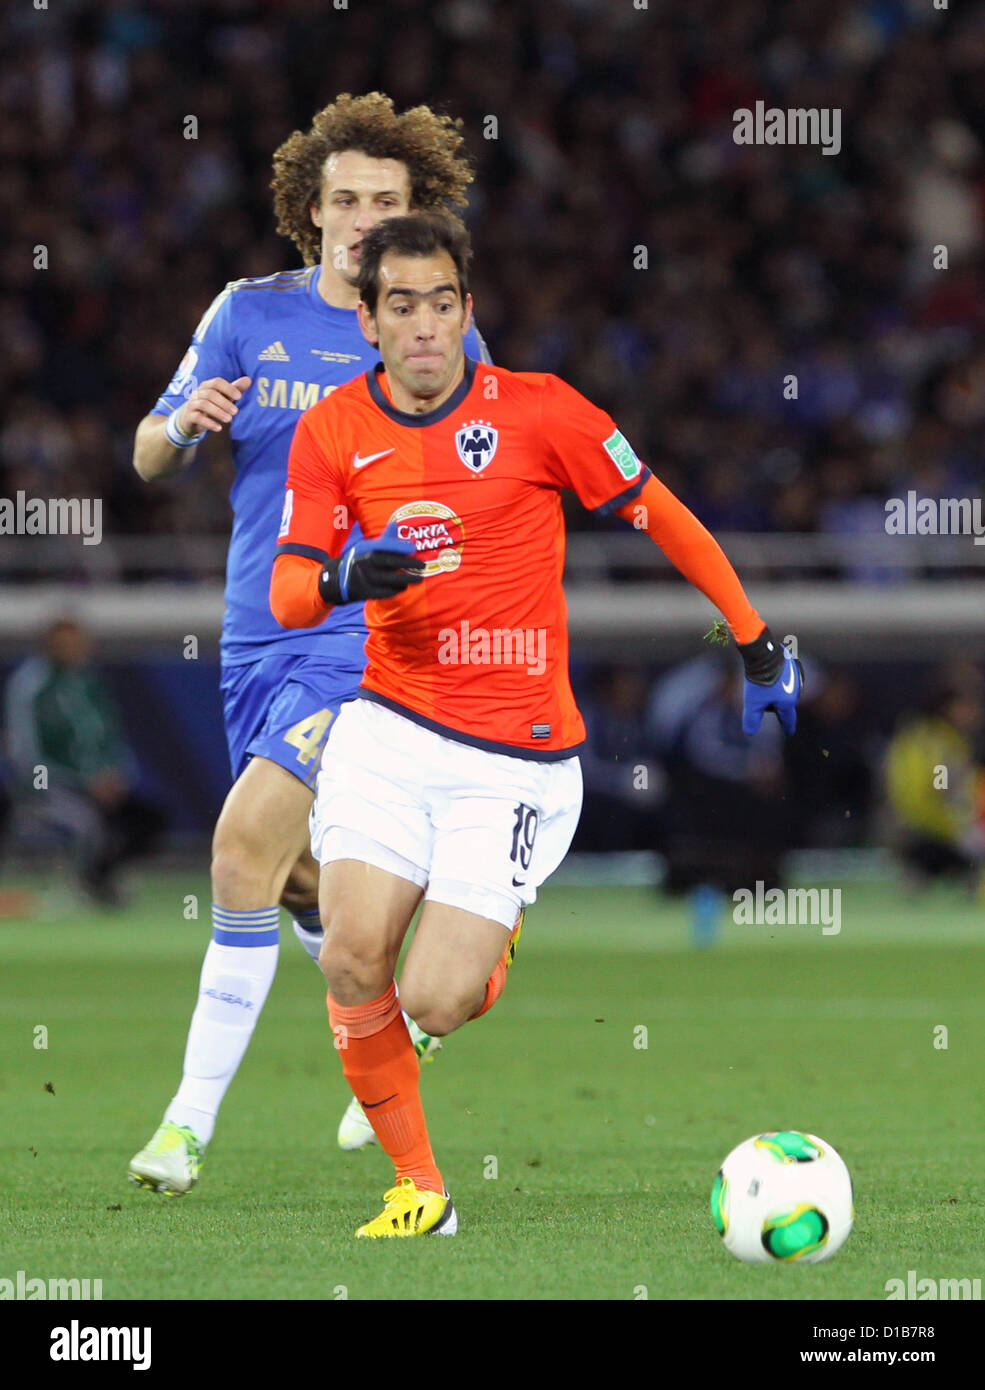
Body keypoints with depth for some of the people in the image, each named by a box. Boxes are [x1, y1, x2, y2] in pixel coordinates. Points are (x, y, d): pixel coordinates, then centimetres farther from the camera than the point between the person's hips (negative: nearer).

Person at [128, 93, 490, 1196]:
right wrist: (182, 424, -17)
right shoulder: (250, 315, 5)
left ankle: (193, 1120, -17)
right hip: (257, 638, 5)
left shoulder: (441, 340, 0)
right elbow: (149, 459, 6)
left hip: (371, 639, -5)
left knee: (248, 842, -20)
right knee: (297, 880, 15)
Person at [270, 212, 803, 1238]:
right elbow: (287, 592, 2)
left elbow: (660, 516, 4)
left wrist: (757, 645, 9)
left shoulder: (536, 411, -5)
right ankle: (417, 1188, 3)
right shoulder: (332, 432, 2)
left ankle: (491, 944, 26)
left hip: (518, 758, -3)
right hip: (390, 731, 3)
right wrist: (341, 581, -22)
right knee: (351, 955, -16)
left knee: (435, 1003, -13)